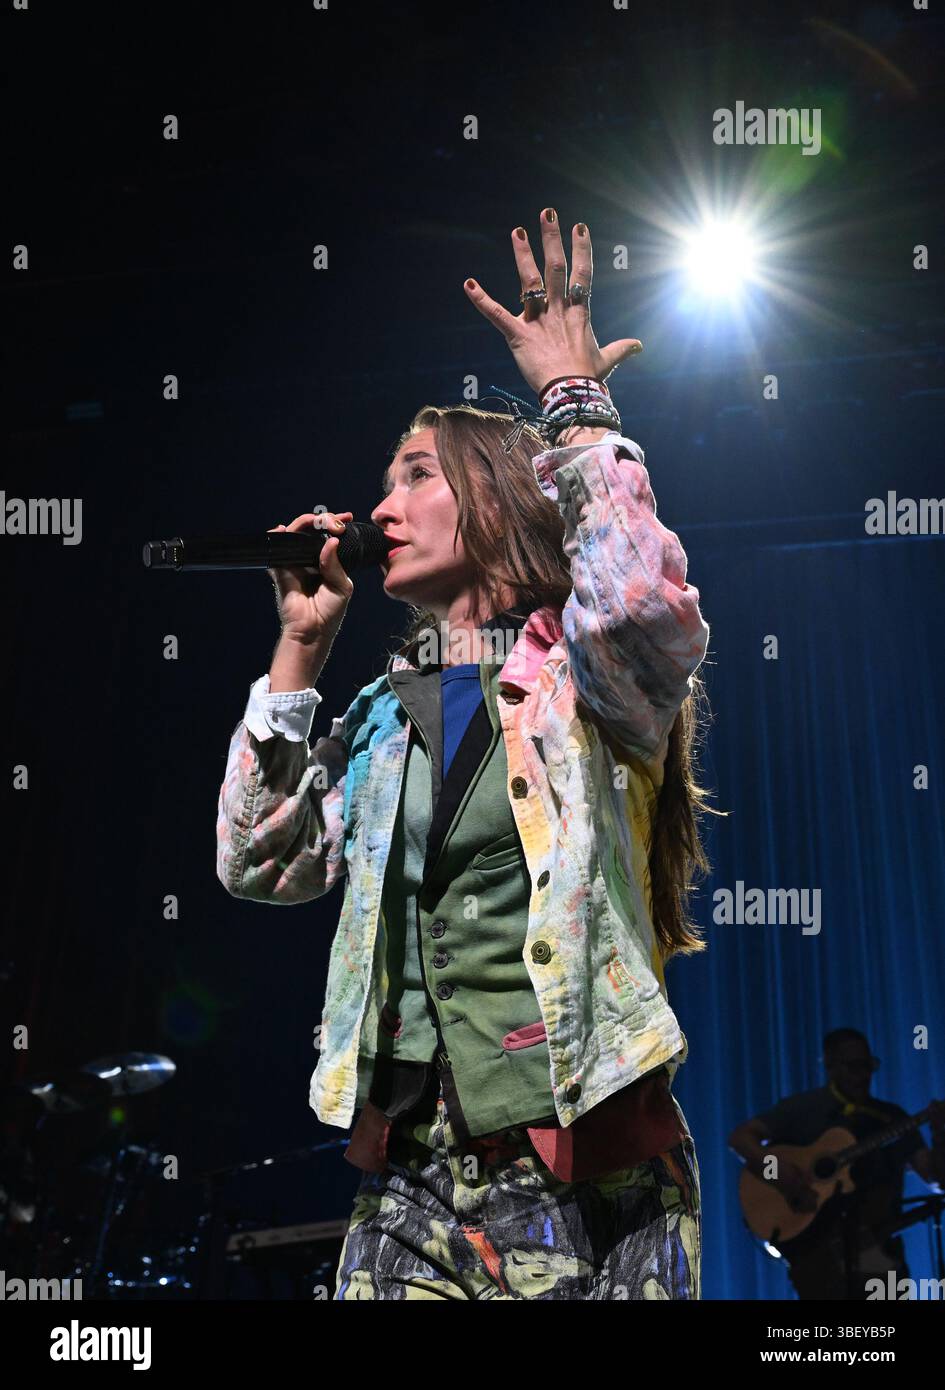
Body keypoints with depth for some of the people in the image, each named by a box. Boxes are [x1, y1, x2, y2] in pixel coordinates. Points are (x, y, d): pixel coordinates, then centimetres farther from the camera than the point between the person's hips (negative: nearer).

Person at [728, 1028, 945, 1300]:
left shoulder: (891, 1116, 11)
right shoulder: (803, 1108, 2)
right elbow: (740, 1137, -2)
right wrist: (778, 1172, -19)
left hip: (876, 1245, 3)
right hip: (817, 1243, -3)